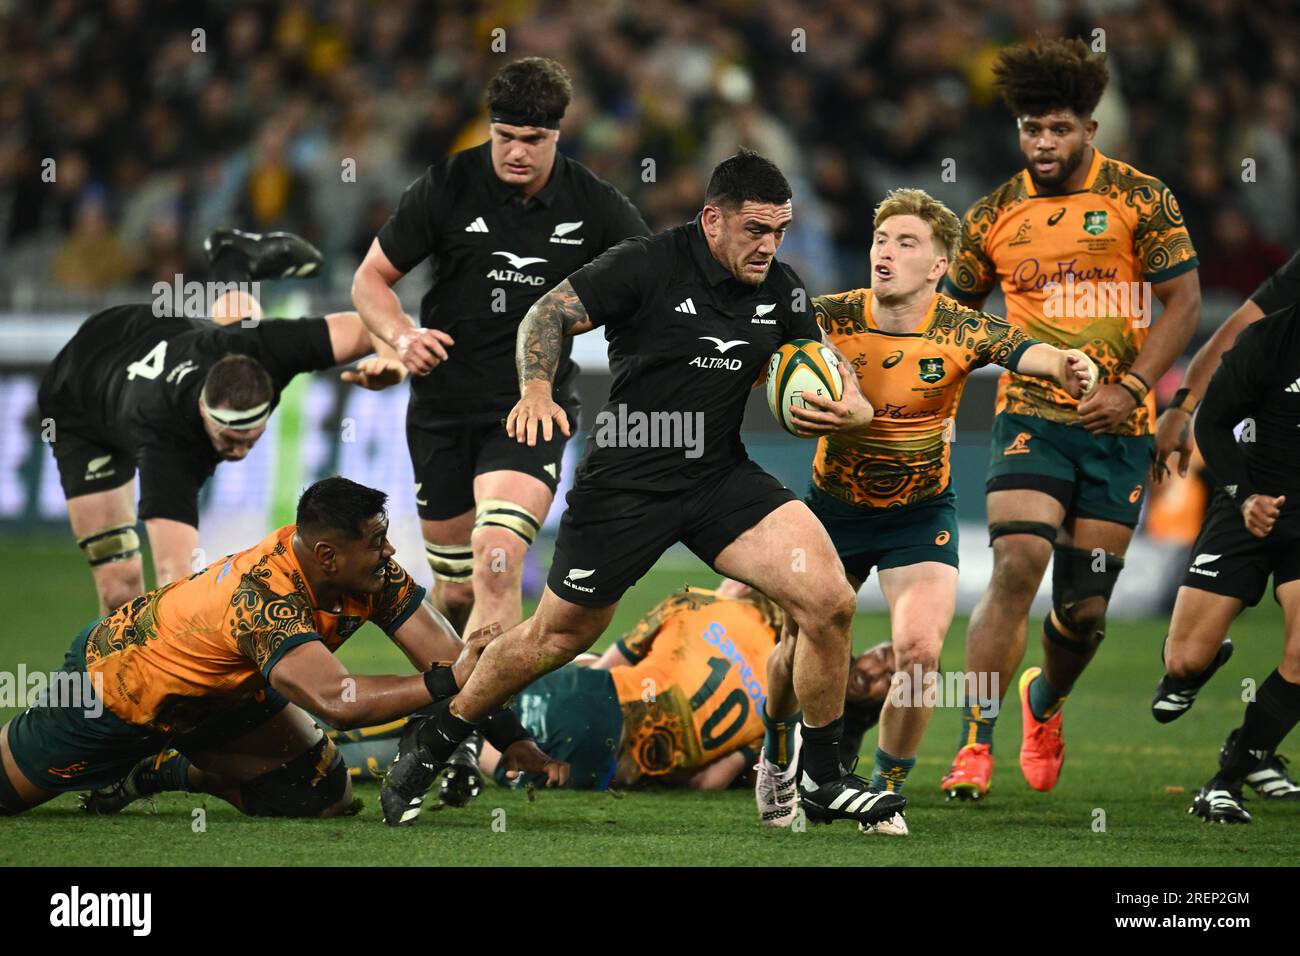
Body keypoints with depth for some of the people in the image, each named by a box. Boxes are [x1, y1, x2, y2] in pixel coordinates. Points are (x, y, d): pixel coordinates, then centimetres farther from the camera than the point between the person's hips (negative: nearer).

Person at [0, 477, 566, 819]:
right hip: (118, 684, -7)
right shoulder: (265, 599, -44)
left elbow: (448, 657, -20)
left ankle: (168, 772, 16)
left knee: (324, 796, -1)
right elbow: (336, 701, -55)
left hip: (222, 689, 7)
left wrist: (518, 745, -27)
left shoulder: (370, 572, -22)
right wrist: (445, 683, -56)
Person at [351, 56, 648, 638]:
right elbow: (370, 279, 1)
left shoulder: (593, 205, -5)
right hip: (443, 409, 2)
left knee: (496, 566, -24)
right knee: (454, 592, 9)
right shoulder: (446, 187, -7)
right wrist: (402, 336, -19)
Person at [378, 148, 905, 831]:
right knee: (558, 634, 7)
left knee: (829, 601, -14)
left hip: (721, 475, 4)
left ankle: (823, 780, 1)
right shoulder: (650, 265, -14)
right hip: (626, 480, -4)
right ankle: (431, 747, 30)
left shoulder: (779, 288, 1)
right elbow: (546, 316, -9)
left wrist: (851, 403, -11)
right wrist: (537, 389, -27)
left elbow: (822, 363, 12)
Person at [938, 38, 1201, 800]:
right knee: (1018, 563, -22)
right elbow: (955, 310, 18)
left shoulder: (1142, 200, -1)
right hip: (1032, 415, 0)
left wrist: (1133, 386, -13)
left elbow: (1184, 302, -2)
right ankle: (976, 747, -19)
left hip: (1117, 425, 0)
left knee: (1086, 607, 4)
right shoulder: (994, 217, 5)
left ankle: (1046, 700, 38)